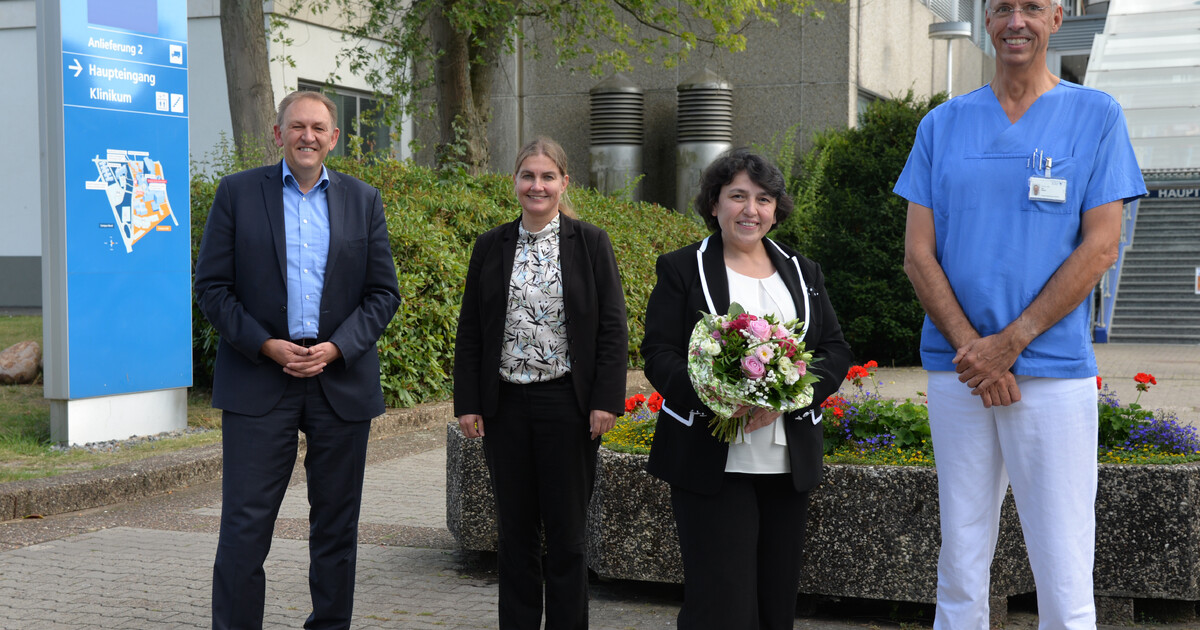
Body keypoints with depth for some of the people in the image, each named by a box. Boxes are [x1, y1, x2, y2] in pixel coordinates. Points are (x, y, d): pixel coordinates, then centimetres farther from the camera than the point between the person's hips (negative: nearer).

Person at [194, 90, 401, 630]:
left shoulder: (363, 200, 9)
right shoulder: (237, 192, 4)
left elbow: (383, 292, 6)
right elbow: (211, 286, 0)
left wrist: (336, 348, -8)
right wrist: (266, 345, -11)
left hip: (341, 379, 2)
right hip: (258, 381, -2)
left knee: (336, 526, 9)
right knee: (244, 525, -5)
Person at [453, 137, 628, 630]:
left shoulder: (590, 243, 0)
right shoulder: (491, 247, 7)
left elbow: (613, 327, -2)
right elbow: (469, 331, 8)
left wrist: (606, 400, -10)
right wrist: (467, 403, 2)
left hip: (568, 404, -2)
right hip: (505, 404, 3)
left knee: (566, 531, 4)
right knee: (515, 529, 10)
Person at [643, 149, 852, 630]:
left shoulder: (802, 274, 15)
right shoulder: (682, 270, 3)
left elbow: (836, 351, 8)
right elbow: (659, 353, -4)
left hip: (788, 462, 4)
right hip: (711, 461, -4)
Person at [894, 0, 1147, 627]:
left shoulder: (1095, 116, 4)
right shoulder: (942, 124, 11)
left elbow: (1100, 247, -3)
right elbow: (918, 253, 5)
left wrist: (1009, 343, -11)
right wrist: (971, 348, -8)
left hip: (1054, 371, -2)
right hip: (956, 368, 2)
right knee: (959, 571, 8)